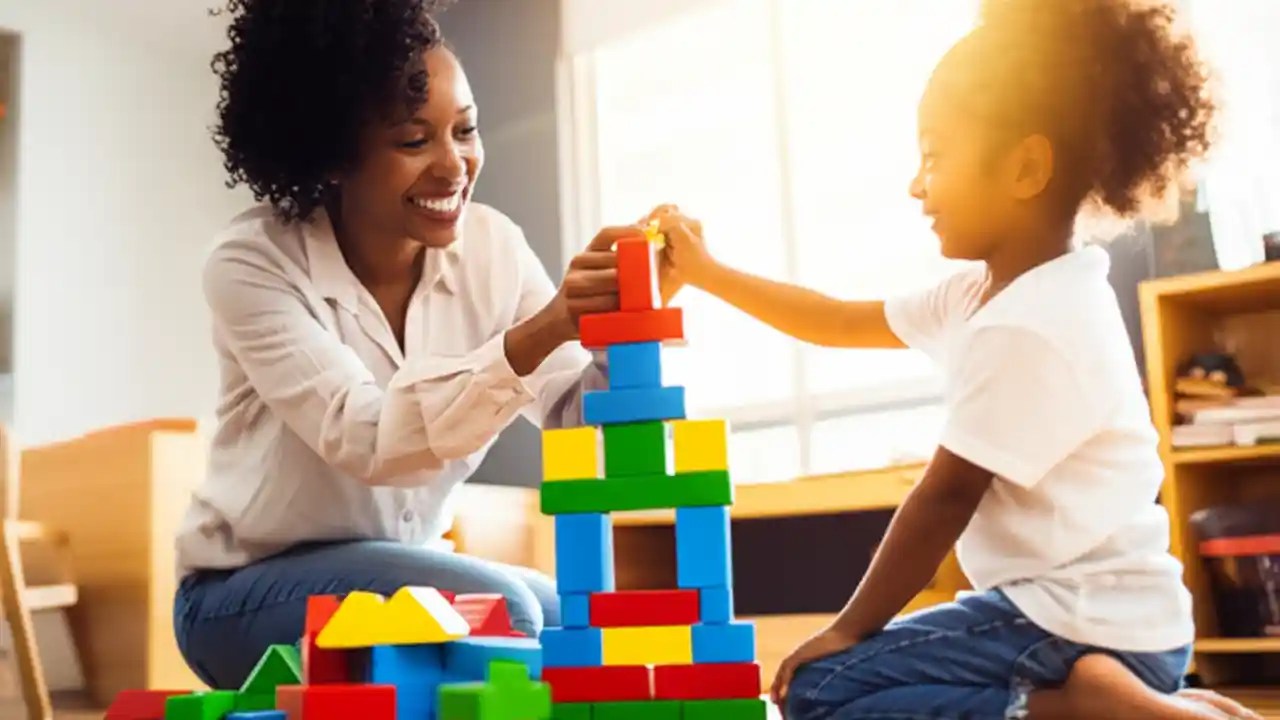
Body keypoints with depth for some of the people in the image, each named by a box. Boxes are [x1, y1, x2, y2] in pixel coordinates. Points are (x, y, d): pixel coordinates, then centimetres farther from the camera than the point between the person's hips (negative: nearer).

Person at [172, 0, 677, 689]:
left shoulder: (491, 245, -8)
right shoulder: (253, 262, -19)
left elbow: (577, 419, -14)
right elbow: (362, 439, -32)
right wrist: (537, 335, -45)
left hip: (401, 575, 5)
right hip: (247, 594, -4)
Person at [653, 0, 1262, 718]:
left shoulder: (1027, 325, -21)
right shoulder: (992, 291, 8)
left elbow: (946, 498, -17)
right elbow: (845, 321, 18)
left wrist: (851, 630, -8)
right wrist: (707, 273, 18)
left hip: (1088, 629, -9)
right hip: (1084, 612, 9)